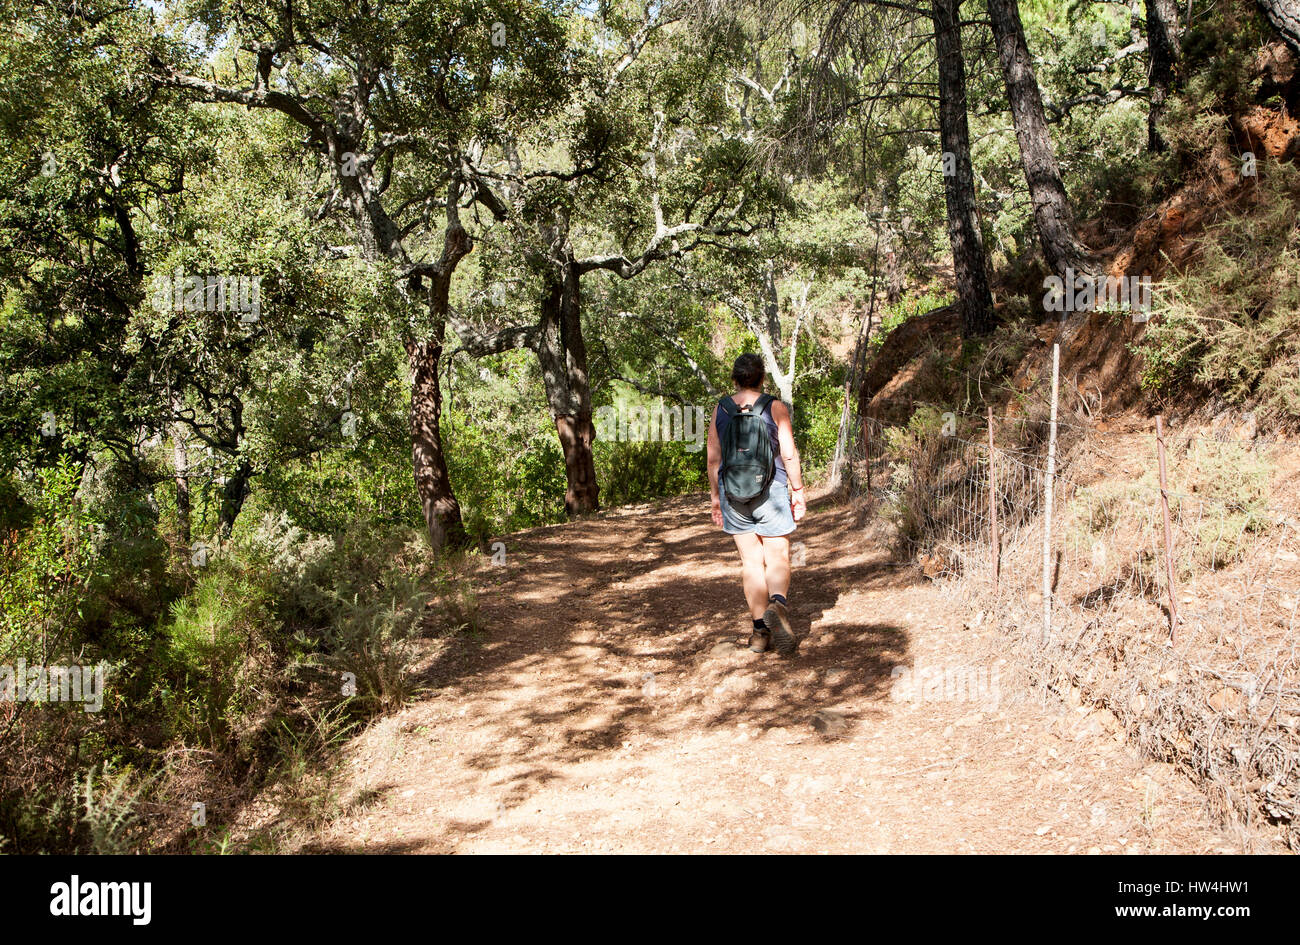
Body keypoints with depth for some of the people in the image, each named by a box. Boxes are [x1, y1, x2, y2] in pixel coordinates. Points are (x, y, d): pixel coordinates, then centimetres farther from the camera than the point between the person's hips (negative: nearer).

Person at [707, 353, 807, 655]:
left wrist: (715, 497, 13)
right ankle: (778, 604, -30)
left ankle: (760, 632, 9)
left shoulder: (720, 409, 5)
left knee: (751, 562, 8)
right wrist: (798, 491, 3)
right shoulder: (775, 408, -4)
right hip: (770, 492, -3)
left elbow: (713, 458, 6)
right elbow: (789, 454, -6)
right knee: (777, 558, 1)